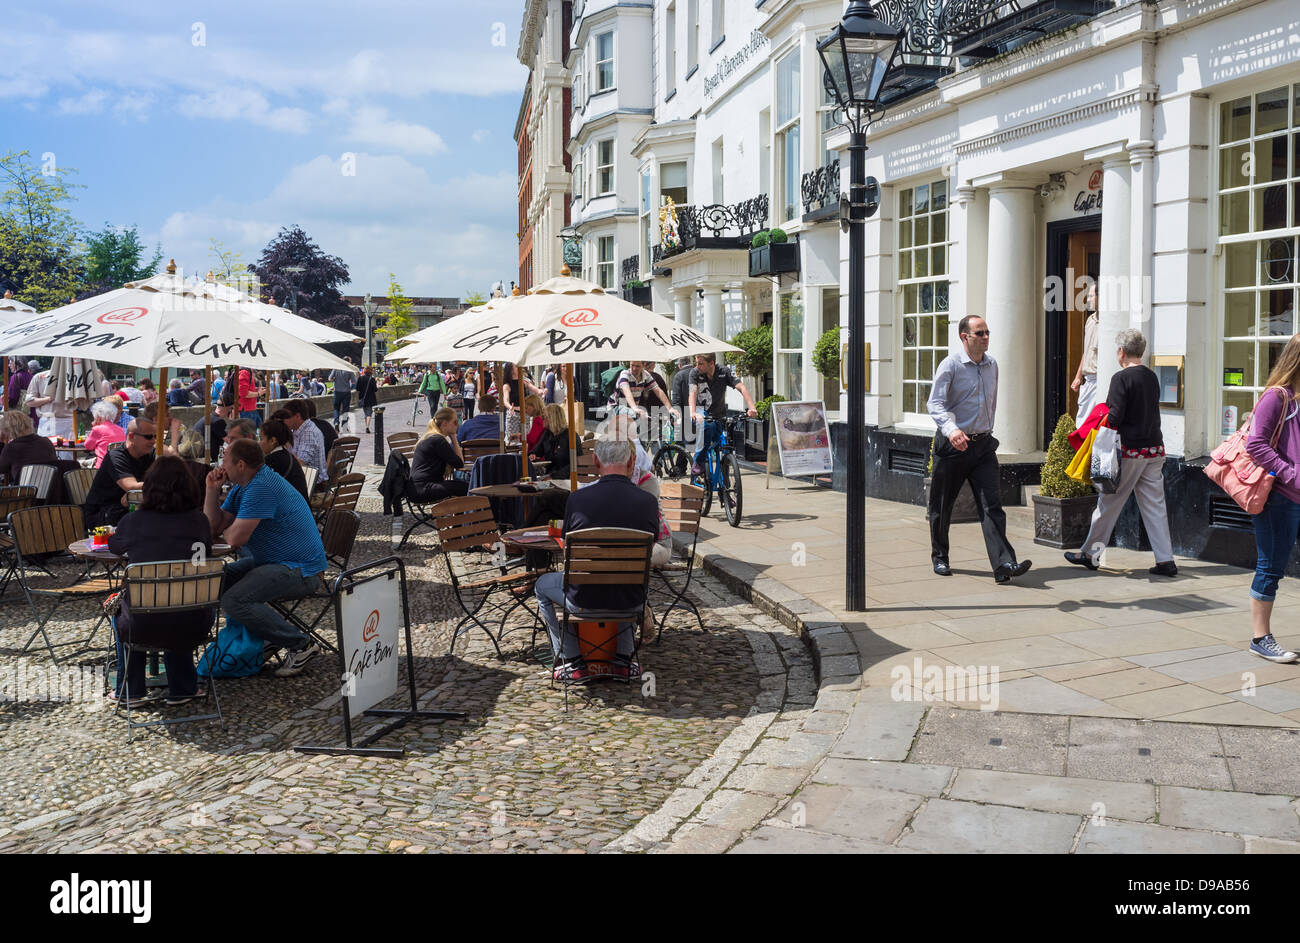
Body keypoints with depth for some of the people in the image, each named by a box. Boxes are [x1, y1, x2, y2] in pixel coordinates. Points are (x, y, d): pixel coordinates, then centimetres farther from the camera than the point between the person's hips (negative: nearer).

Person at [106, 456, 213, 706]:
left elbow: (115, 546, 20)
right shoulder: (197, 520, -2)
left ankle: (129, 690, 39)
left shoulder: (132, 521, -3)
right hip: (192, 628, 1)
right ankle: (182, 689, 38)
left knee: (122, 611, 34)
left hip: (145, 628, -1)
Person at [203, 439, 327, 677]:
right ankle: (265, 634, 19)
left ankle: (300, 644, -13)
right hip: (272, 561, 11)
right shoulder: (242, 487, 13)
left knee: (233, 600, -25)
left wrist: (226, 530, 0)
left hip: (300, 570, -11)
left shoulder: (262, 487, -21)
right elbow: (213, 526, 14)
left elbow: (236, 538, -24)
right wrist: (212, 490, 2)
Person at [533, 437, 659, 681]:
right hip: (630, 602, 2)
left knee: (543, 585, 30)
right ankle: (623, 658, 30)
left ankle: (570, 660, 25)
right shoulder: (647, 501, -10)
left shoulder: (577, 498, -13)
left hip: (584, 599, -2)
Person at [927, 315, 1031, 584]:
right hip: (953, 445, -4)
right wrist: (951, 429, -32)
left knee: (991, 505, -7)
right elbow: (935, 403, -16)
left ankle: (1003, 564, -14)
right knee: (942, 504, 8)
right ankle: (939, 558, 26)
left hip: (983, 444, 4)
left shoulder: (992, 365, 10)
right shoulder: (950, 365, -8)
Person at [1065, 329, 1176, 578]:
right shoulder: (1152, 376, 9)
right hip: (1155, 448, 6)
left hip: (1130, 450, -6)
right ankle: (1165, 560, 6)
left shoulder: (1122, 378, -12)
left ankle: (1090, 553, 15)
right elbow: (1150, 411, 16)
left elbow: (1114, 417, -18)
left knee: (1109, 504, 5)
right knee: (1154, 506, 8)